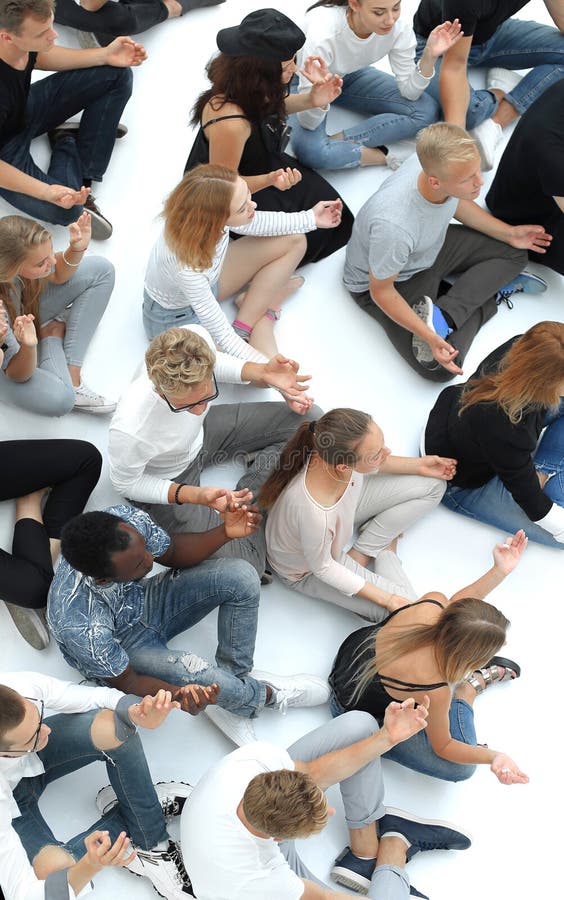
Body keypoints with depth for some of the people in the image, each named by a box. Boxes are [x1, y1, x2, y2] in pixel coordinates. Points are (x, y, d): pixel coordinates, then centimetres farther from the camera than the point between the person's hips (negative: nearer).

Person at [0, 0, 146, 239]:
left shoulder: (24, 26, -24)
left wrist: (105, 55, -6)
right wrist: (46, 192, -41)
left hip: (25, 105, 7)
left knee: (118, 75, 0)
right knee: (64, 211, -26)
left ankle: (82, 180, 3)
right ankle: (67, 144, 8)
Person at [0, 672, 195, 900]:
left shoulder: (24, 686, -37)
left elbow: (103, 697, -21)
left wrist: (137, 715, -44)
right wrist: (91, 865, -59)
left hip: (34, 760, 4)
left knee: (117, 730, -25)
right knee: (51, 867, -33)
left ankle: (152, 843, -3)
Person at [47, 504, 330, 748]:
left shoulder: (127, 520, -30)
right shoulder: (81, 626, -42)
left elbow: (171, 552, -6)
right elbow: (125, 681, -23)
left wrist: (225, 532, -23)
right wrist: (178, 695, -42)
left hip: (143, 601, 5)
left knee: (240, 576, -13)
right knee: (191, 670, -32)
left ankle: (232, 678, 2)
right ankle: (264, 695, 1)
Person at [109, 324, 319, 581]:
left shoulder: (196, 338, -32)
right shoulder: (129, 430, -45)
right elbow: (125, 484, -21)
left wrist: (262, 373, -20)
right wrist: (195, 496, -32)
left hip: (202, 432, 5)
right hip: (167, 481, -5)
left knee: (310, 421, 4)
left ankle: (251, 497, 11)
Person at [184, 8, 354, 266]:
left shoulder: (253, 87, -20)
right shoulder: (229, 123, -43)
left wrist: (311, 100, -12)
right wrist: (270, 180, -44)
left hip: (264, 164, 8)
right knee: (308, 236, -6)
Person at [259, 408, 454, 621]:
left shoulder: (335, 451, -31)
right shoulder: (315, 514, -47)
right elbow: (323, 568, -25)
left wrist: (418, 466, -2)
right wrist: (385, 598, -20)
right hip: (308, 570, -6)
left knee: (432, 485, 3)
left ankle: (362, 553, 10)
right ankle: (384, 550, 17)